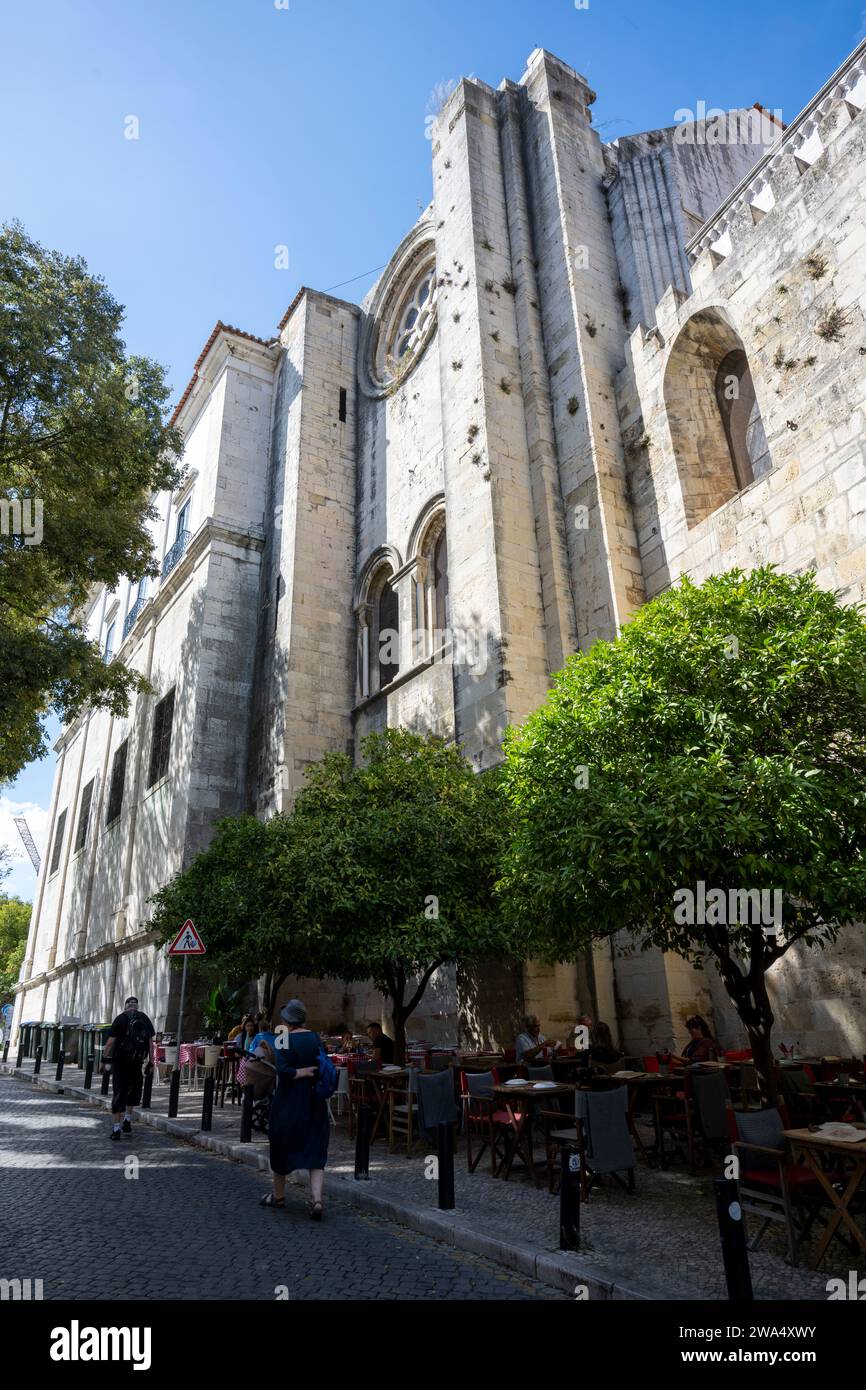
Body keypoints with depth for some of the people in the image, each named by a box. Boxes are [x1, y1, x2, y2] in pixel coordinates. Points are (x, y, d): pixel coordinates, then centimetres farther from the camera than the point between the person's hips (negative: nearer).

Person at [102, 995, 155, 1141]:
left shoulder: (120, 1018, -2)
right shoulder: (145, 1019, 5)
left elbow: (110, 1041, -7)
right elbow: (150, 1042, 4)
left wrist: (104, 1059, 1)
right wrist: (150, 1061, 8)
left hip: (119, 1061, -2)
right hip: (137, 1062, 2)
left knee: (118, 1093, 5)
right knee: (133, 1090, 22)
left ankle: (116, 1127, 2)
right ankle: (127, 1119, 15)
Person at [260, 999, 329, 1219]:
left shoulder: (284, 1040, -14)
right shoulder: (315, 1038, 1)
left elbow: (283, 1071, -23)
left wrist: (302, 1072, -11)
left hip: (288, 1103, -4)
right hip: (315, 1103, 4)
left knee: (281, 1148, 17)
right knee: (315, 1151, 7)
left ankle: (278, 1196, 33)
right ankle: (317, 1199, -7)